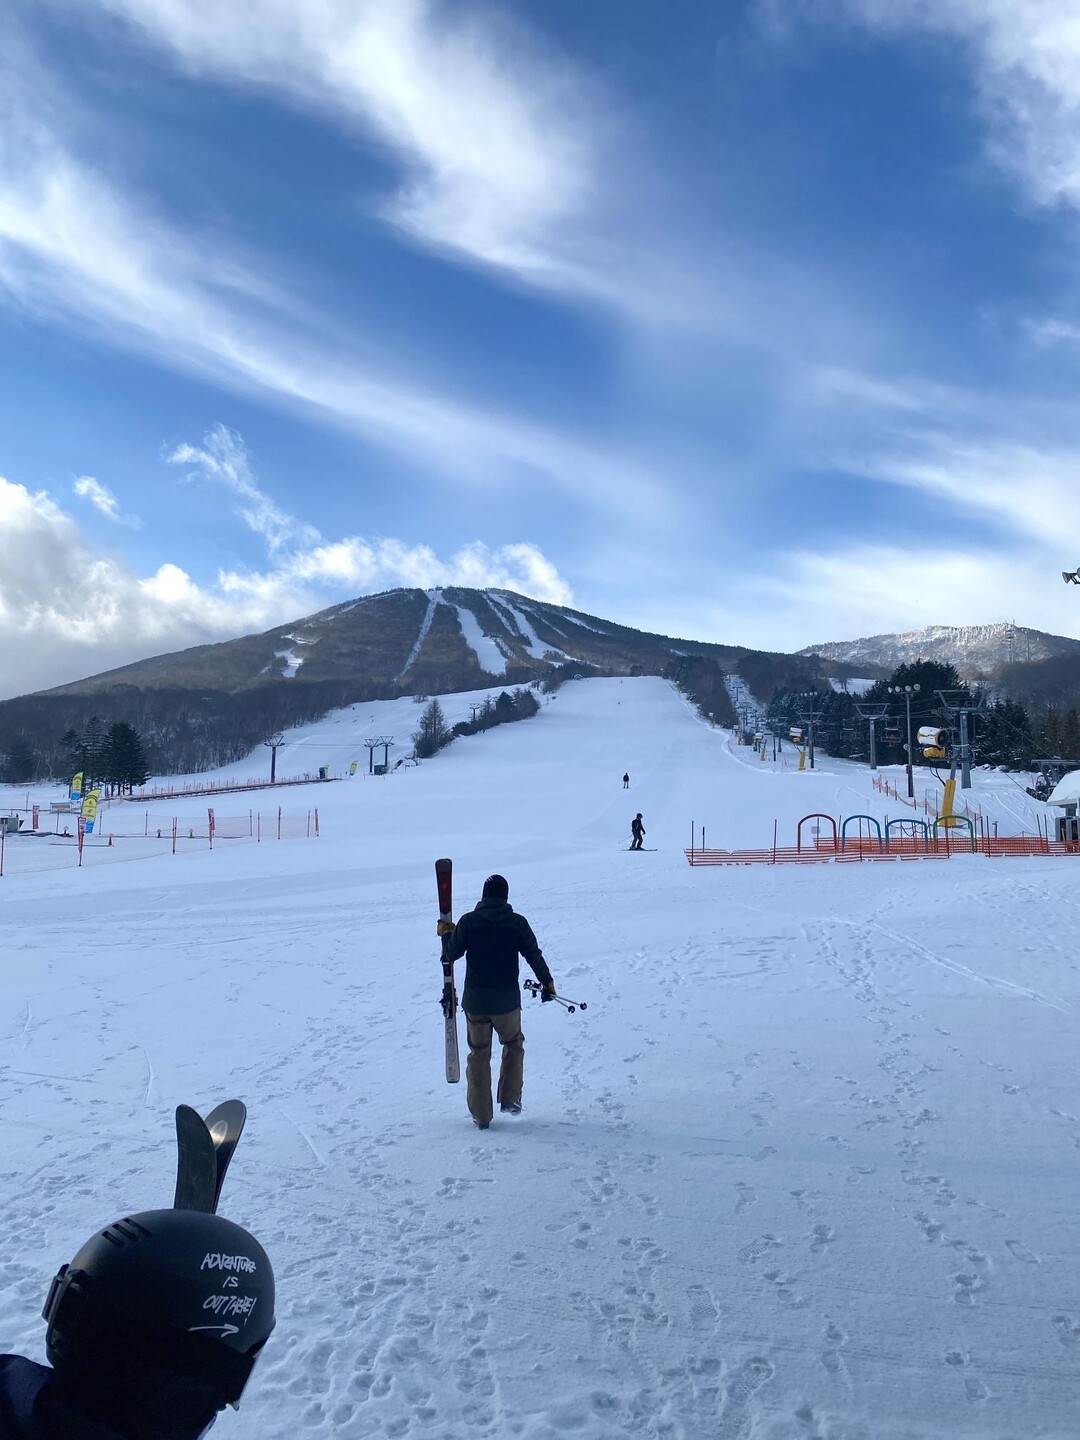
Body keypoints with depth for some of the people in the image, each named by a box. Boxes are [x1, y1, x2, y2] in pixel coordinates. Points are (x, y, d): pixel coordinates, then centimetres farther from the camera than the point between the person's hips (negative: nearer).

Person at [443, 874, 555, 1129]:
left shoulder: (468, 921, -5)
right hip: (507, 1000, 0)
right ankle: (509, 1099, 20)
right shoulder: (517, 923, -5)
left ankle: (481, 1115, 15)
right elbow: (534, 955, 1)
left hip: (475, 1000, 0)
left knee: (478, 1054, 12)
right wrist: (547, 982, 15)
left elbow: (452, 953, 2)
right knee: (514, 1045, 24)